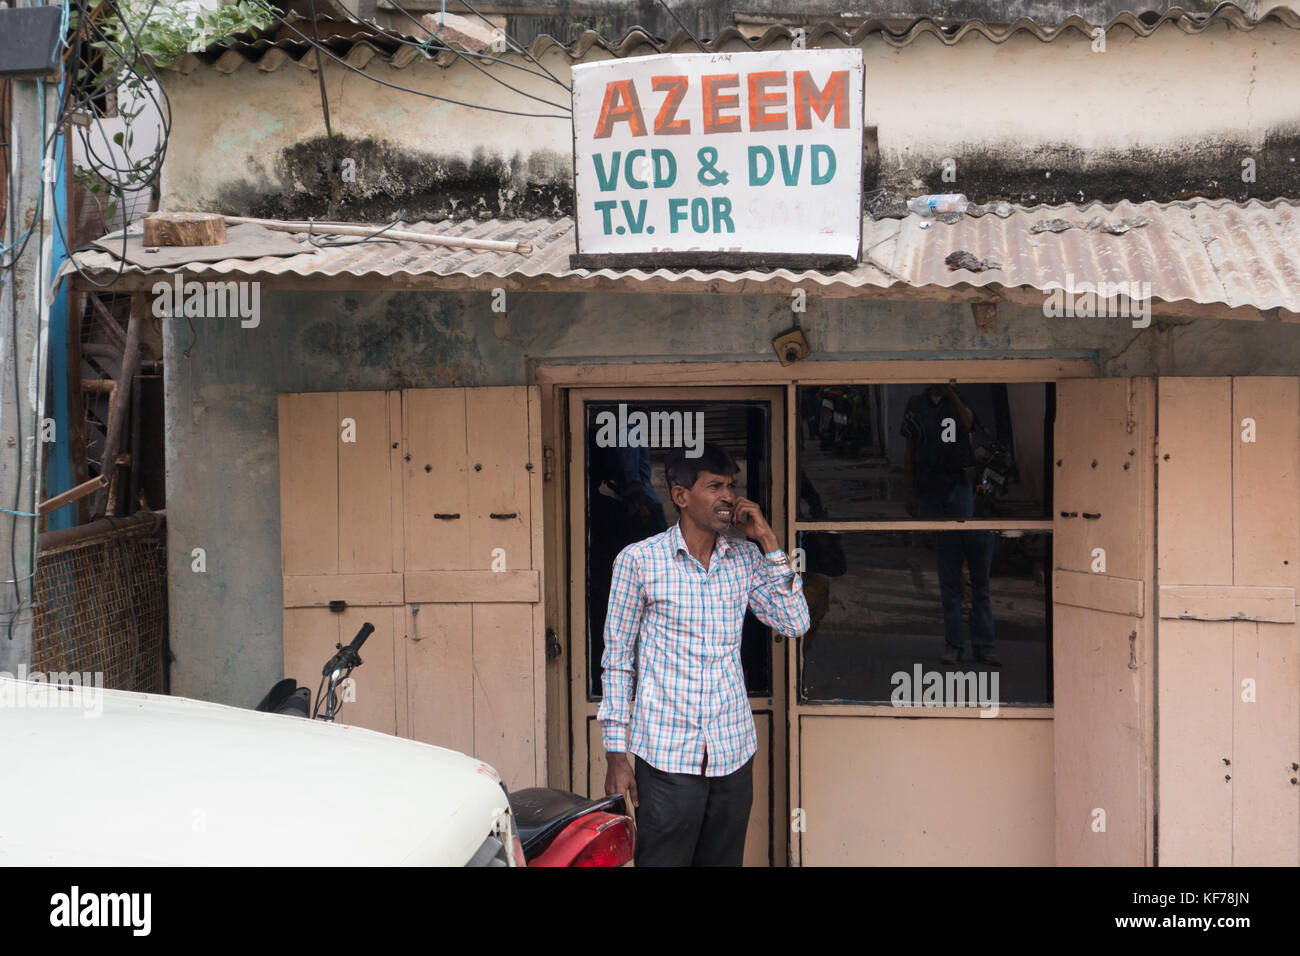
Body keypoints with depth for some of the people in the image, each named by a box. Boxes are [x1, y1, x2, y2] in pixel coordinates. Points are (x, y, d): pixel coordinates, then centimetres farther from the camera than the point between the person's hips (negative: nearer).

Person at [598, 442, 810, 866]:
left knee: (724, 859, 11)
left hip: (733, 750, 4)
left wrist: (768, 543, -3)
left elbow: (795, 623, 1)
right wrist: (615, 754, -3)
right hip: (666, 752, -4)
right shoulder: (638, 560, -4)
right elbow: (617, 659, 0)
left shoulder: (746, 559, 8)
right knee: (662, 858, -1)